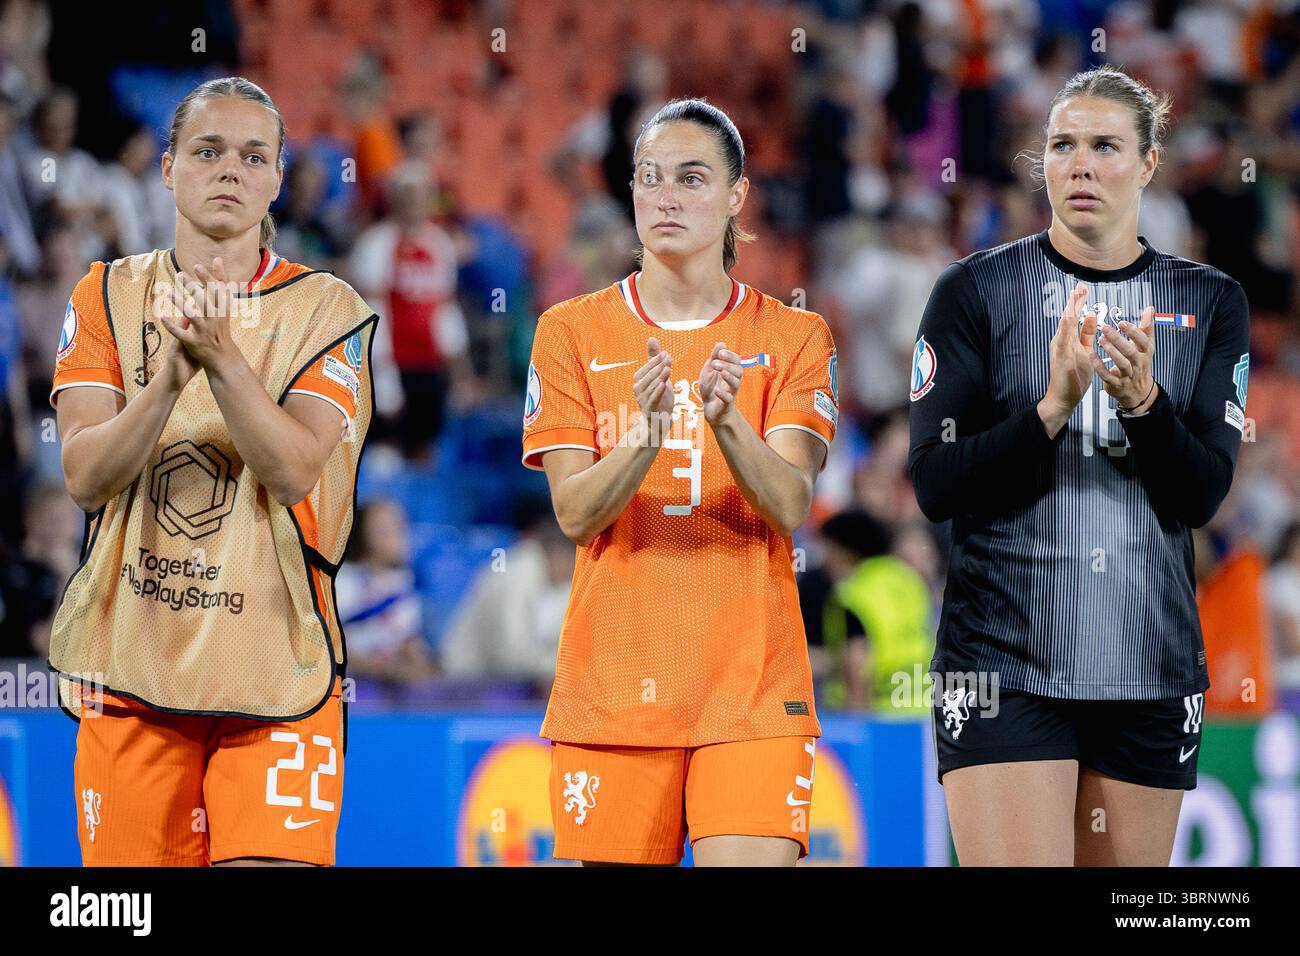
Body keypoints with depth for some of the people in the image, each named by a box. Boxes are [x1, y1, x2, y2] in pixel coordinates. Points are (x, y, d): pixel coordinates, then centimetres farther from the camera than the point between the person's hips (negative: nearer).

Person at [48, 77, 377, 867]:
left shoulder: (325, 309, 3)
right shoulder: (110, 296, 8)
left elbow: (292, 470, -12)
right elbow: (85, 475, -4)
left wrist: (222, 355, -25)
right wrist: (171, 376, -20)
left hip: (274, 663, -1)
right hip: (133, 655, 1)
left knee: (272, 859, -11)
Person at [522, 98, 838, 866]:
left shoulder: (793, 338, 6)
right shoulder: (574, 332, 7)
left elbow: (789, 506, -7)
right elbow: (576, 511, -3)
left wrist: (727, 422, -26)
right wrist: (645, 433, -22)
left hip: (751, 685, -1)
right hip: (612, 682, 1)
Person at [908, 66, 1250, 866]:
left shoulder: (1209, 304, 7)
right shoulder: (976, 291, 0)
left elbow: (1203, 496, 0)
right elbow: (936, 486, -6)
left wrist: (1143, 402, -18)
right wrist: (1053, 407, -20)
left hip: (1151, 666, 3)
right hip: (1006, 666, -3)